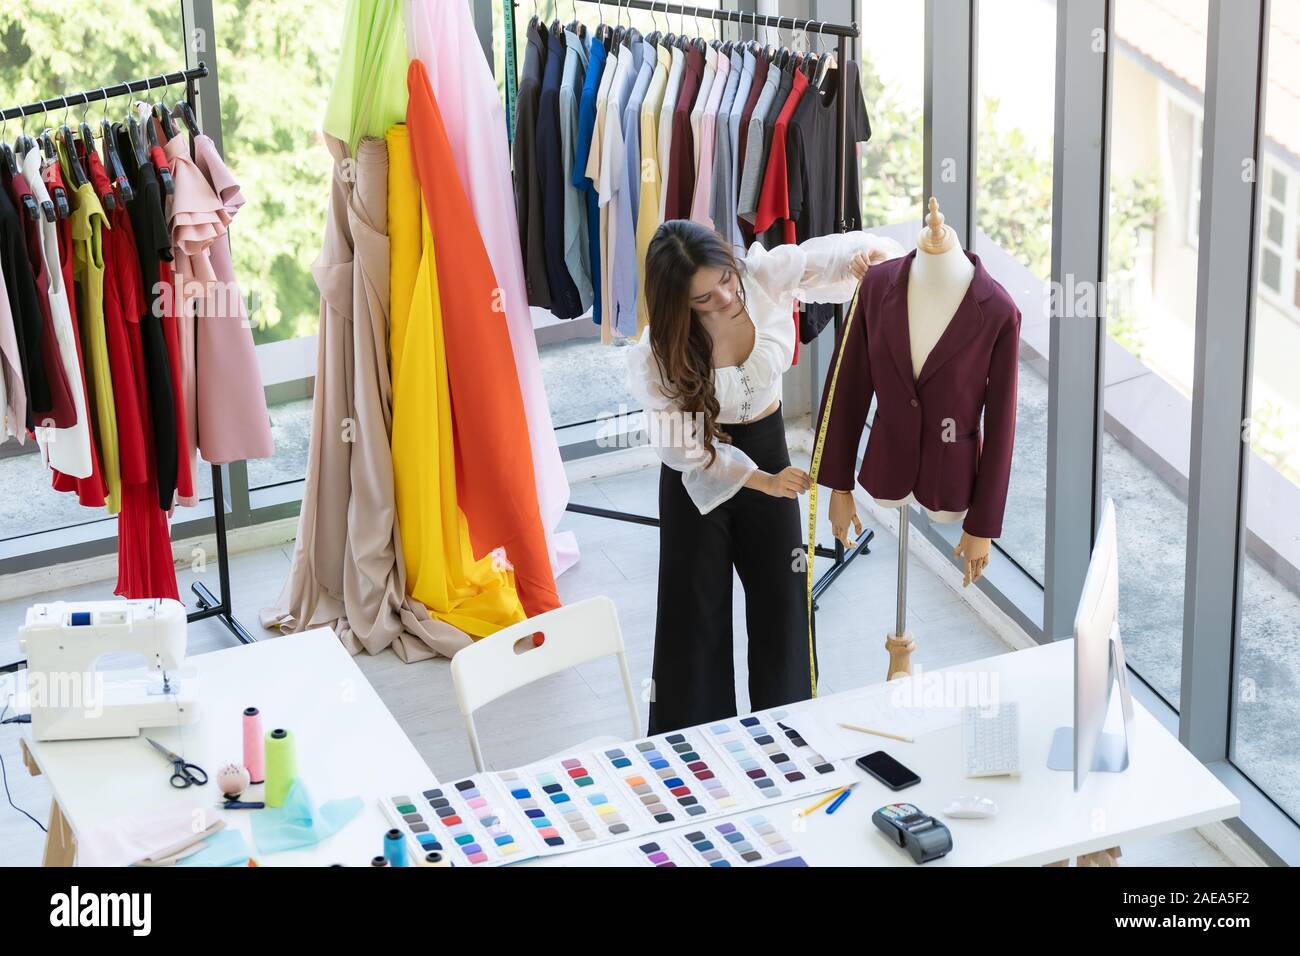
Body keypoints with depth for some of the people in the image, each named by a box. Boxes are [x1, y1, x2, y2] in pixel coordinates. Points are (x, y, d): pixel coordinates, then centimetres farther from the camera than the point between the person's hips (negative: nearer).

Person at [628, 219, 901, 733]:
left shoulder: (768, 275, -22)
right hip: (701, 477, -3)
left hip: (767, 447, 3)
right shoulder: (657, 356, -28)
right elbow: (685, 446, -19)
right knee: (695, 612, 4)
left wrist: (873, 254, -34)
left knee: (783, 596, 11)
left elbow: (842, 254, -11)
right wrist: (764, 482, -22)